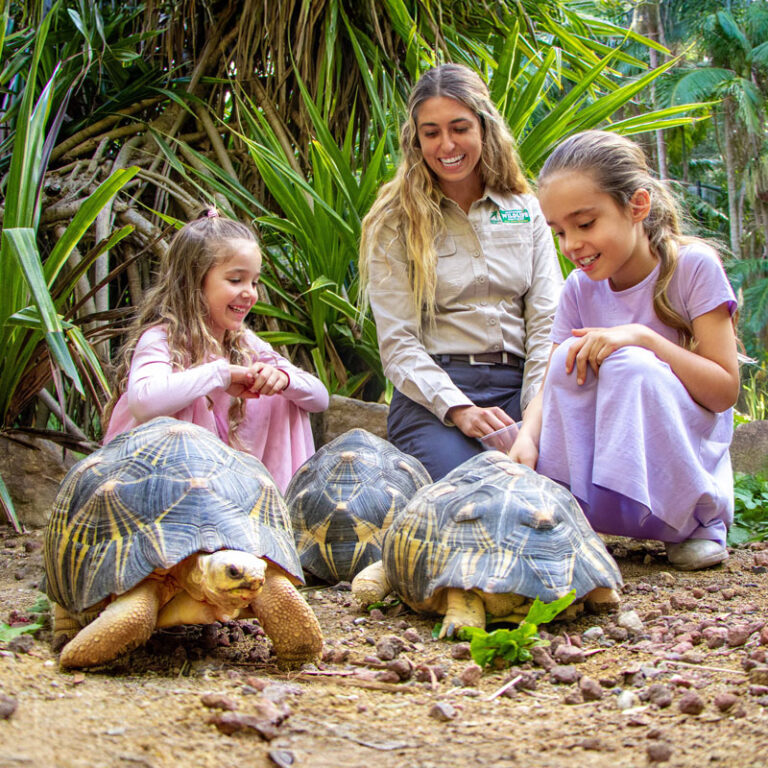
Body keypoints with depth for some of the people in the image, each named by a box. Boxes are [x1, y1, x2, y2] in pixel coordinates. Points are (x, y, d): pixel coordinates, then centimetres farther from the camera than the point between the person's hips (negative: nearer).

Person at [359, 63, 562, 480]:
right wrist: (458, 409, -17)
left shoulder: (526, 211, 17)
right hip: (433, 393, -2)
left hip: (516, 387, 3)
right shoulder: (394, 223, 8)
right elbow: (397, 340, 0)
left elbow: (546, 321, 10)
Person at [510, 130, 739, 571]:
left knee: (630, 363, -29)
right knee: (571, 356, -20)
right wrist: (527, 436, -27)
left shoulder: (693, 266, -11)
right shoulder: (581, 288, 1)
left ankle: (699, 524, -13)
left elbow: (726, 390, -15)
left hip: (688, 465, -3)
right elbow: (551, 388, -5)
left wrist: (643, 337, -26)